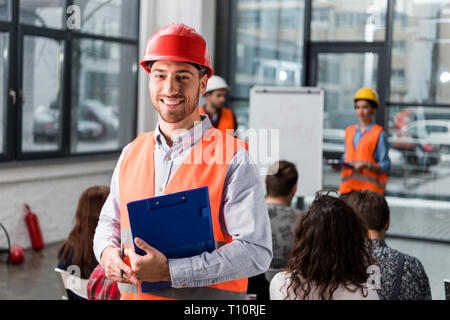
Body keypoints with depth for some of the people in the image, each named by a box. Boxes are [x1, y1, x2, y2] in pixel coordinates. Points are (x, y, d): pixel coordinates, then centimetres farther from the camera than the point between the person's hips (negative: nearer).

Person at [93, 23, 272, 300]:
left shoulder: (233, 159, -12)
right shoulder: (131, 154, 5)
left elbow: (256, 251, -18)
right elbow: (110, 221, 17)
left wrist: (170, 271, -24)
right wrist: (107, 252, -6)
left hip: (205, 298, -4)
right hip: (132, 293, 4)